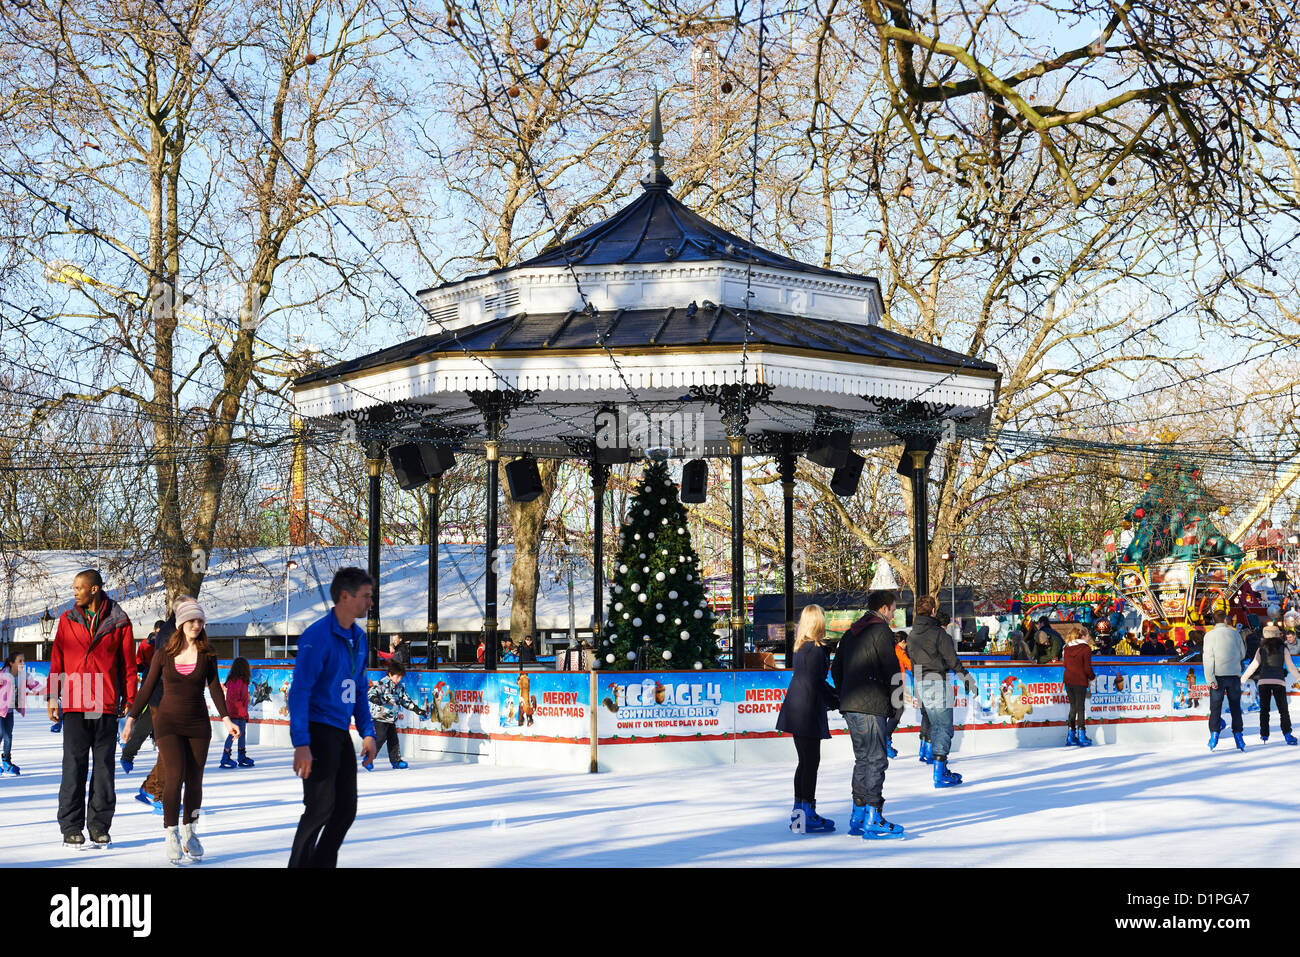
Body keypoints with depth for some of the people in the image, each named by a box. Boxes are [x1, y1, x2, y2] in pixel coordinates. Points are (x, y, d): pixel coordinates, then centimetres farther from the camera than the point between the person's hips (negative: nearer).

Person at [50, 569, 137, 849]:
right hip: (74, 705, 1)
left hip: (107, 706, -1)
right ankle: (71, 827, 6)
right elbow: (57, 660, 11)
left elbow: (128, 664, 7)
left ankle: (100, 826, 11)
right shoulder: (68, 620, 8)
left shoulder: (119, 622, 3)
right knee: (74, 765, -1)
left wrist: (130, 700, 3)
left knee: (105, 766, 3)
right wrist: (53, 697, 4)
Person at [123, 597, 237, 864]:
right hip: (168, 722, -2)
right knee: (175, 775, -16)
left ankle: (189, 834, 17)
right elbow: (148, 687, 4)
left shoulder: (207, 655, 2)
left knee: (194, 780, 3)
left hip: (198, 724, 2)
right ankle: (170, 833, -6)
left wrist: (226, 719, -8)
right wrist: (132, 719, 3)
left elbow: (215, 687, 2)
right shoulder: (163, 654, -1)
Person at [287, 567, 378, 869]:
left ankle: (322, 864, 21)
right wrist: (301, 744, -23)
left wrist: (367, 732, 11)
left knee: (346, 809, 10)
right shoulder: (317, 636, -16)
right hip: (318, 731, -8)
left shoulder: (358, 637, 10)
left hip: (341, 733, 8)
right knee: (320, 807, -7)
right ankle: (299, 864, 7)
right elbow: (299, 691, -19)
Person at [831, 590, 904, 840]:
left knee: (863, 758, 15)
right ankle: (872, 820, -8)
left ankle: (858, 816, 17)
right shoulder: (880, 631, -8)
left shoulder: (850, 633, 18)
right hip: (872, 707, -9)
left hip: (850, 706, 9)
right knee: (876, 760, -6)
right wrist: (897, 701, -1)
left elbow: (836, 669, 20)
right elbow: (892, 669, -11)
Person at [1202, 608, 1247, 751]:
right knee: (1235, 707, 8)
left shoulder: (1210, 635, -3)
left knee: (1215, 707, 3)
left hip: (1218, 675, -2)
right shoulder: (1234, 633, 4)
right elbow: (1242, 654, 13)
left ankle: (1214, 734, -4)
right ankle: (1238, 734, 7)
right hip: (1234, 674, 2)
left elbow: (1208, 657, -10)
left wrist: (1210, 679, -12)